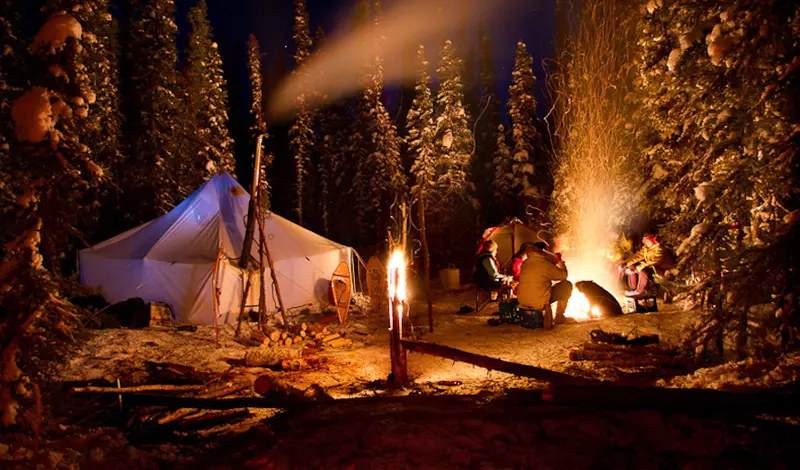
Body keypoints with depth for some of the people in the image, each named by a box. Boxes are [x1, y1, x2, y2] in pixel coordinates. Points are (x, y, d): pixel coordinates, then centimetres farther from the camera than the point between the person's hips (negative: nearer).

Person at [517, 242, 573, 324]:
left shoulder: (525, 263, 5)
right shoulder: (546, 264, -13)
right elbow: (563, 275, 0)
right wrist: (561, 264, 22)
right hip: (540, 304, -7)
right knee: (567, 285, 7)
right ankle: (559, 316, 14)